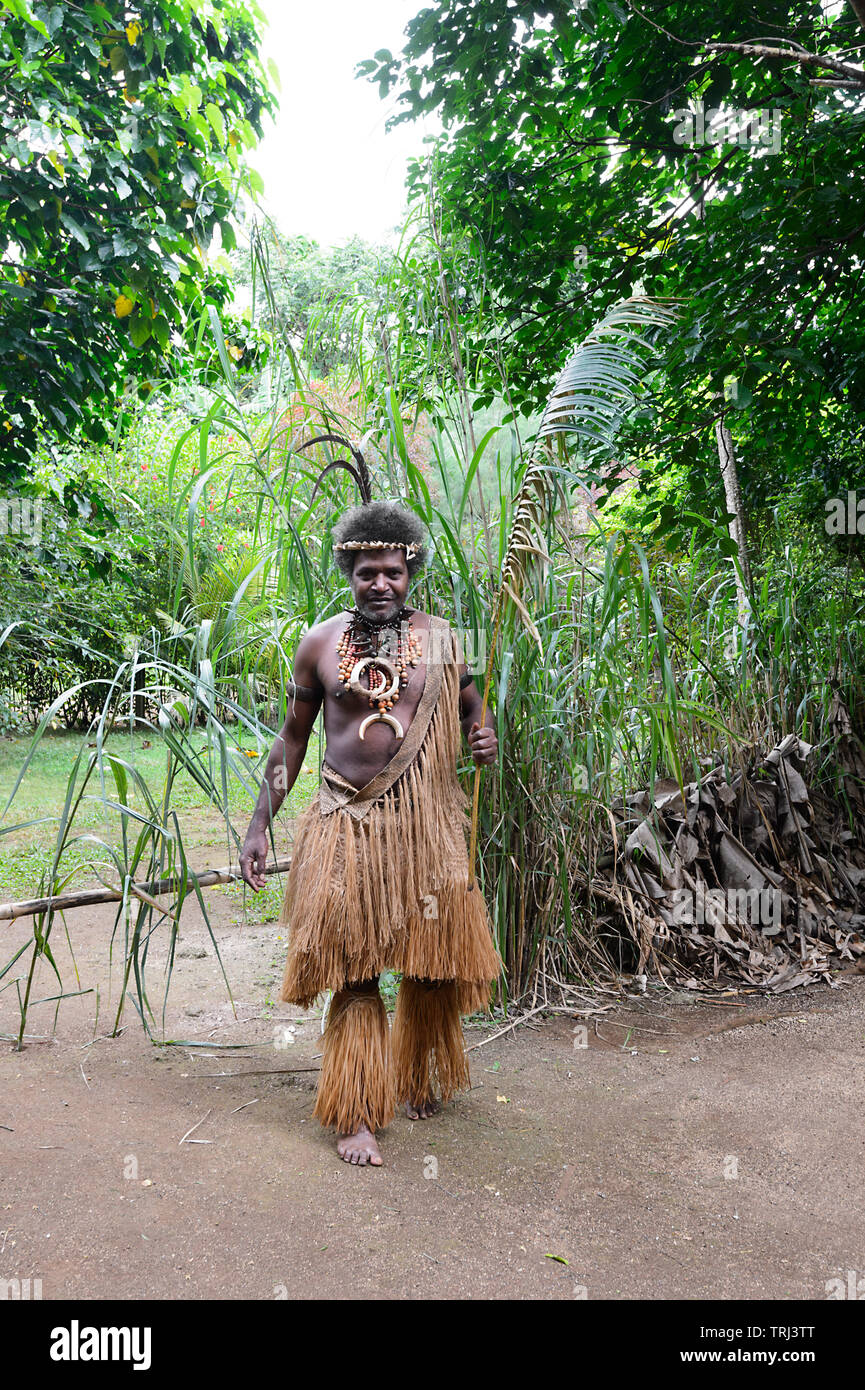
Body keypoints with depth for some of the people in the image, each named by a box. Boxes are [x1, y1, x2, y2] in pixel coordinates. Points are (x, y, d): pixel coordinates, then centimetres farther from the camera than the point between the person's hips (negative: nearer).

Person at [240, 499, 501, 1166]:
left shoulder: (439, 639, 4)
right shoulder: (321, 643, 3)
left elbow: (472, 708, 17)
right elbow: (292, 738, 9)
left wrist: (487, 738, -8)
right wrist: (260, 826, 6)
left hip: (423, 821, 1)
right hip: (346, 822, -1)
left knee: (433, 960, 9)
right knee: (353, 968, -1)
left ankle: (421, 1080, 34)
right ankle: (357, 1113, 12)